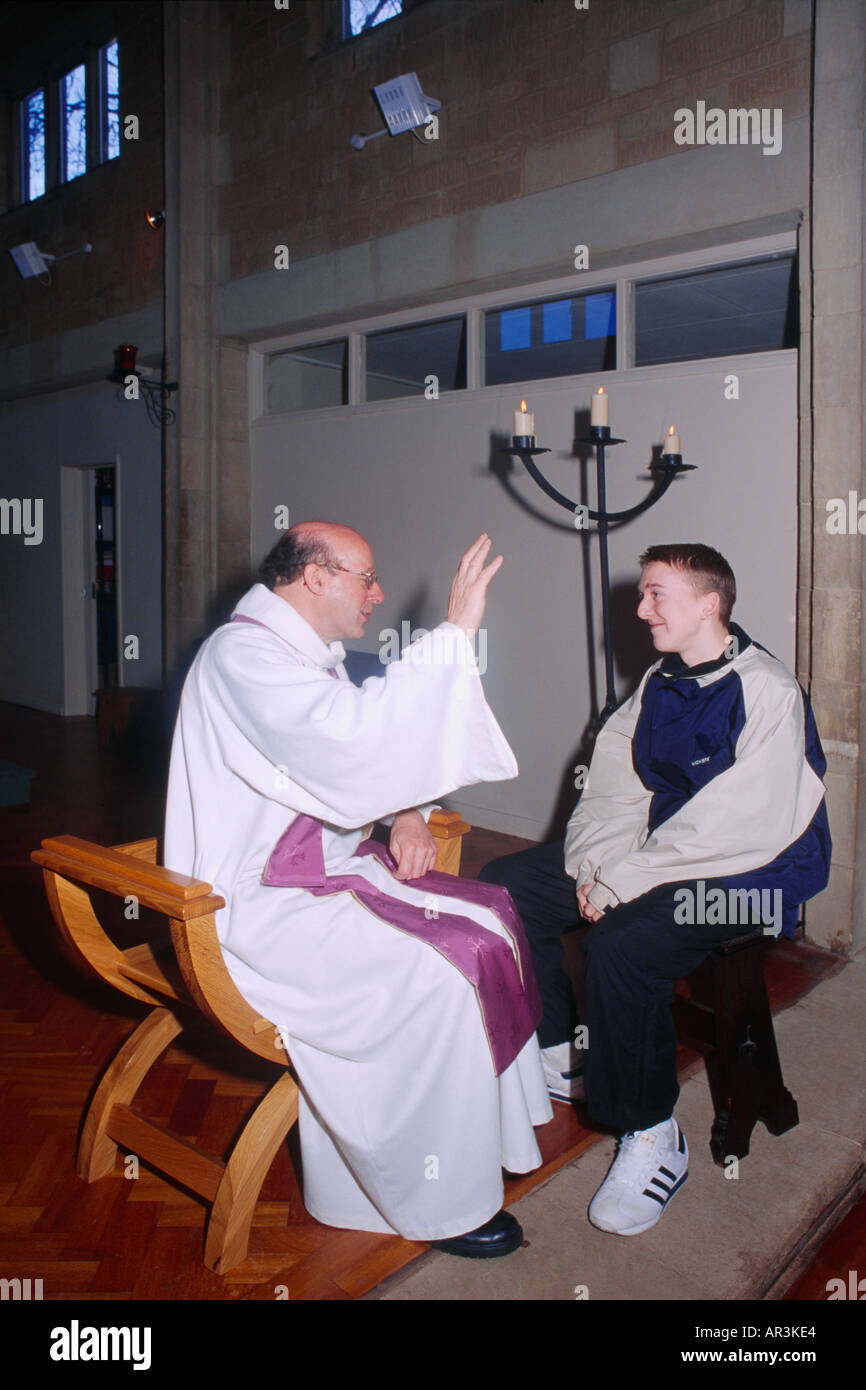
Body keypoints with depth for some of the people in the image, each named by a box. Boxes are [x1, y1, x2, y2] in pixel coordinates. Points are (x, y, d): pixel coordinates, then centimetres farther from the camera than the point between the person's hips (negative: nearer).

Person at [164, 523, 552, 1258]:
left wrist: (408, 815, 0)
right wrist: (454, 632, -31)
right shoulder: (243, 655, -19)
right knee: (439, 975, -21)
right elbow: (350, 733, -35)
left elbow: (365, 754, 21)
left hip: (327, 864, 10)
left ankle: (486, 1127, 14)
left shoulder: (308, 652, 13)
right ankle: (440, 1202, -2)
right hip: (257, 905, -10)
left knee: (490, 917, 0)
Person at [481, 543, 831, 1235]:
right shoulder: (659, 683, 9)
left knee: (621, 945, -34)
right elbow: (612, 787, 7)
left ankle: (652, 1135, -11)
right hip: (651, 855, 8)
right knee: (506, 885, 0)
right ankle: (554, 1054, 16)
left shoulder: (770, 694, -17)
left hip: (744, 877, -8)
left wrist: (621, 881, -23)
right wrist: (596, 862, -12)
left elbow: (743, 829, -25)